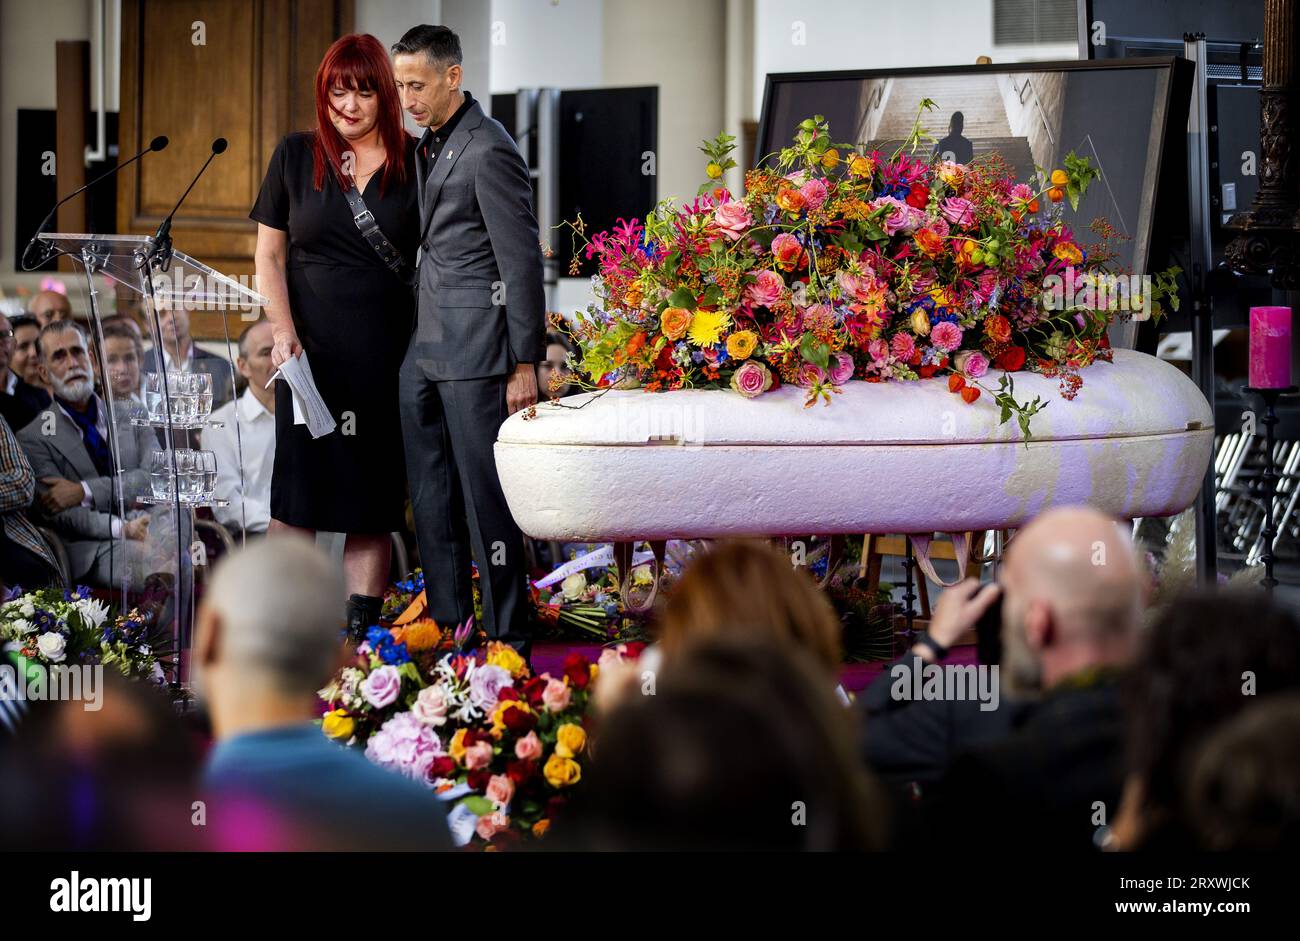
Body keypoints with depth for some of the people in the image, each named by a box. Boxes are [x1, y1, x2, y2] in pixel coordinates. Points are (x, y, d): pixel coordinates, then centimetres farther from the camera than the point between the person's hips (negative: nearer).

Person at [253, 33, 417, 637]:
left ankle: (361, 627, 6)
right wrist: (283, 332, -5)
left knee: (373, 497, 2)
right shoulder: (295, 156, 5)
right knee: (297, 493, -4)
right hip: (311, 350, 0)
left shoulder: (414, 162, 3)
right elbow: (269, 253, 7)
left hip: (386, 354, 0)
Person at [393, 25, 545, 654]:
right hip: (424, 353, 9)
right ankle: (446, 628, 21)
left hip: (475, 353, -9)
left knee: (485, 497, -4)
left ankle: (508, 641, 2)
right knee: (431, 503, 12)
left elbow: (522, 261, -14)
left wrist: (525, 365, -15)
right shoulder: (428, 148, 14)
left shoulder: (489, 151, -13)